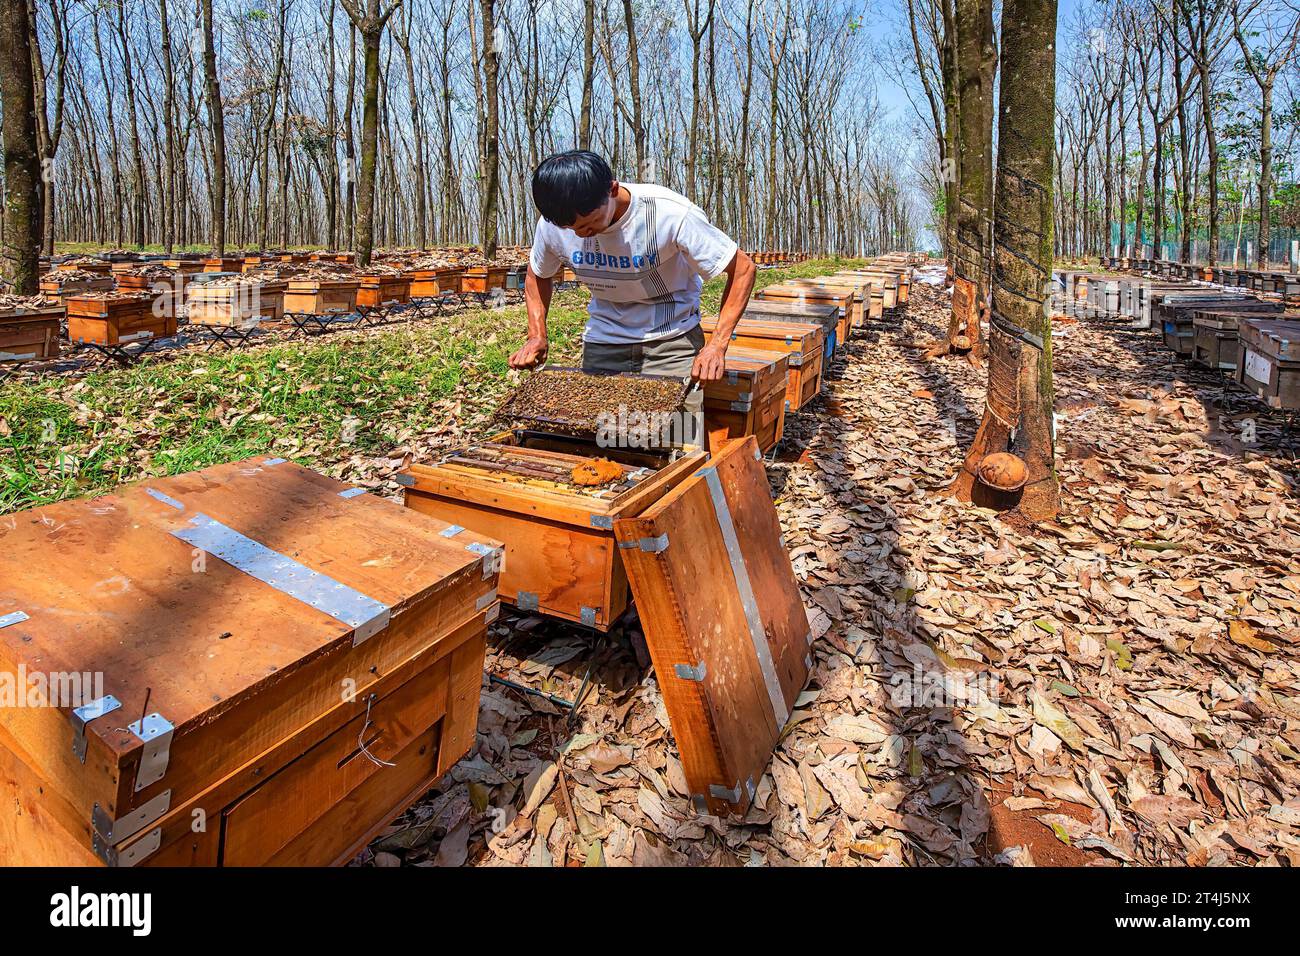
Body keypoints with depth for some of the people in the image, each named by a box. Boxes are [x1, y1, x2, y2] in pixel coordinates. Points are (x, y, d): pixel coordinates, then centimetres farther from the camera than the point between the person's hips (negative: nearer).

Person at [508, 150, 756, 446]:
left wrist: (717, 346, -27)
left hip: (672, 338, -3)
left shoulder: (670, 213, -26)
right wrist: (536, 336, -7)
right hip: (603, 340, 3)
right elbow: (538, 276, 9)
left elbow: (742, 268, -18)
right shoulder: (552, 225, -14)